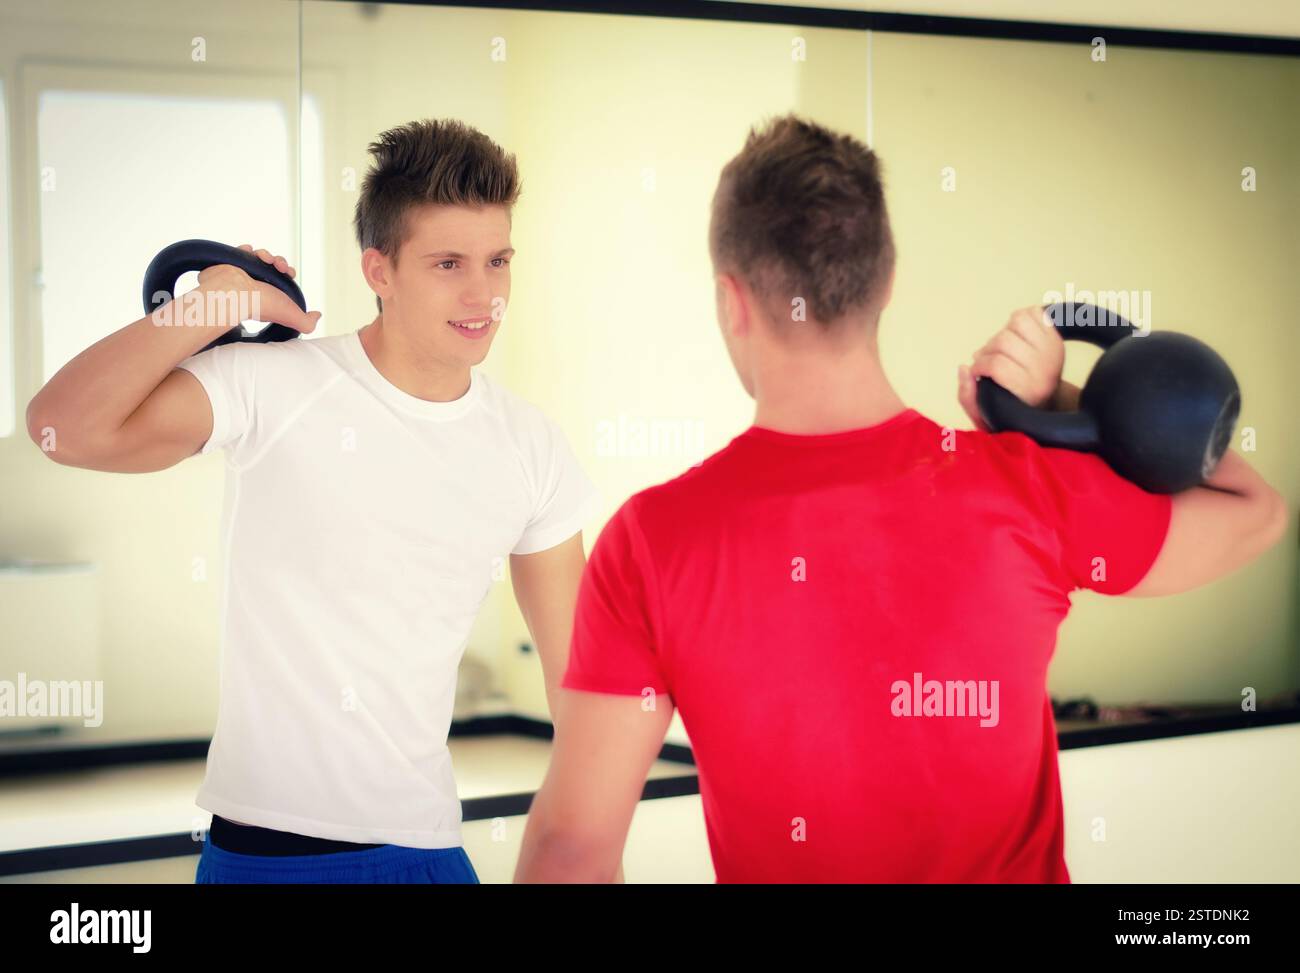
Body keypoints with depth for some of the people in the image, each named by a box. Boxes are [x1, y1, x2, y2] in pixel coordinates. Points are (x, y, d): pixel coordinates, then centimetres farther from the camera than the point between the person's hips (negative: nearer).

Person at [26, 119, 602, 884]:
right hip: (266, 845, -4)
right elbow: (65, 428, -25)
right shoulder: (275, 387, -12)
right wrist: (216, 298, -18)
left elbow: (576, 669, 8)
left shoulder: (530, 447, 2)